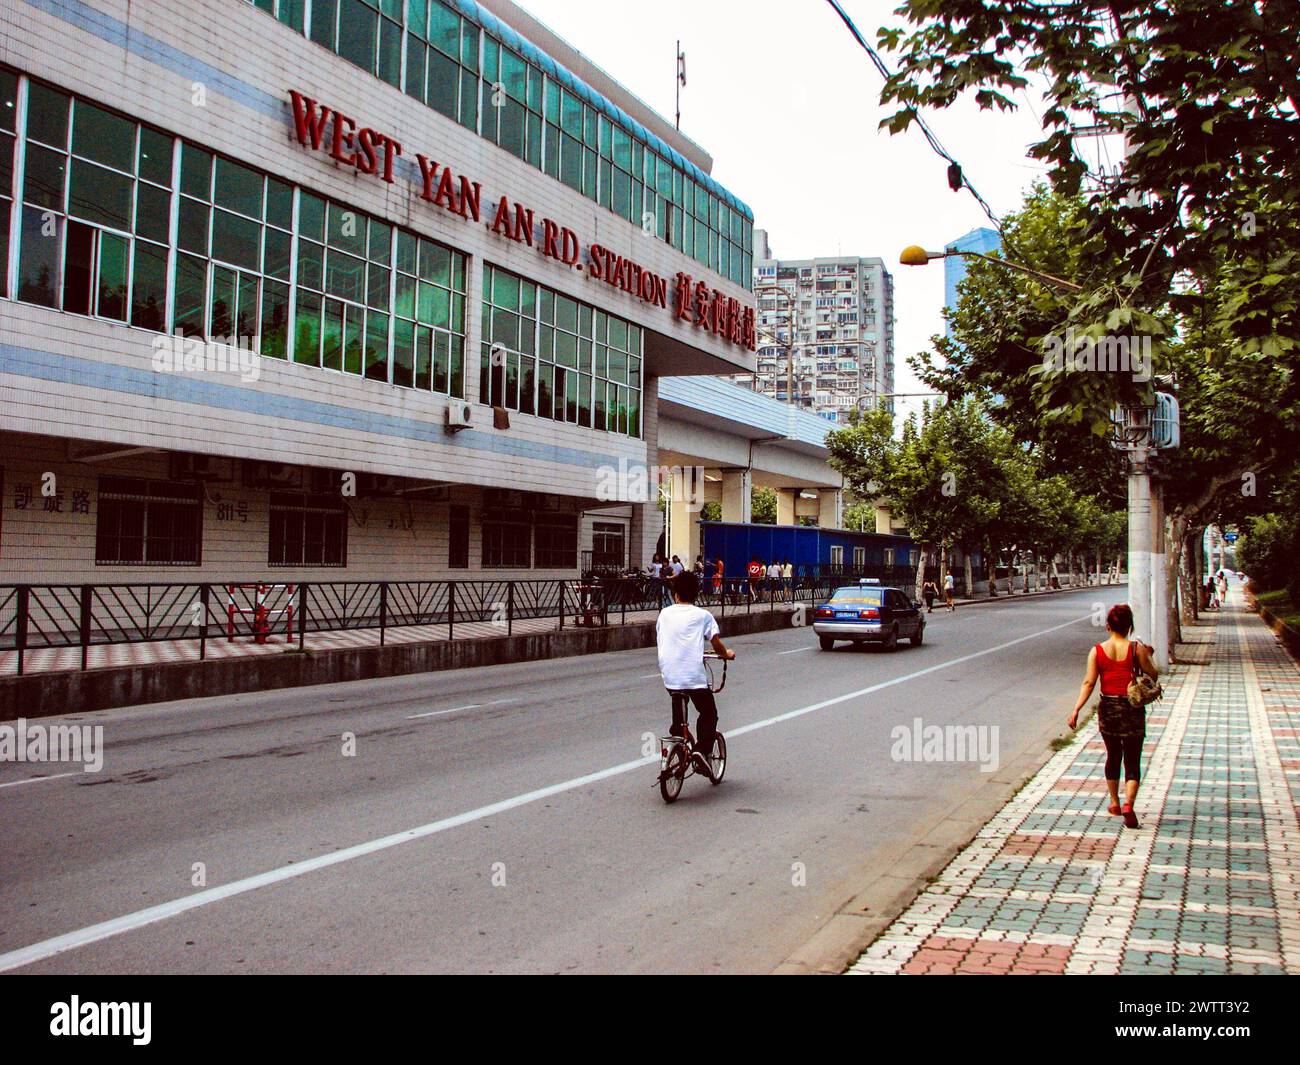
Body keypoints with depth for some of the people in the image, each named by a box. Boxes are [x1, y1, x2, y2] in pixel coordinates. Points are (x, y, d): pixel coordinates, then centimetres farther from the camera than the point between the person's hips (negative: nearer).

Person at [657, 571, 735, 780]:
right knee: (708, 714, 11)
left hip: (669, 675, 3)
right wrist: (727, 654, 19)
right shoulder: (703, 616, 2)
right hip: (694, 676, -3)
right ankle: (702, 750, -7)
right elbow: (716, 644, -2)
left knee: (678, 701, 33)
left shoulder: (665, 613, 10)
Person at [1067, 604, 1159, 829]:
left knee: (1113, 756, 21)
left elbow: (1089, 683, -8)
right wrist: (1148, 656, 15)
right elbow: (1153, 674, -2)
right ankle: (1128, 804, -16)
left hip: (1108, 709, 2)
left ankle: (1114, 802, 32)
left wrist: (1076, 709, -7)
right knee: (1132, 761, 3)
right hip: (1132, 709, -2)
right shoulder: (1136, 649, -9)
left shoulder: (1097, 651, -4)